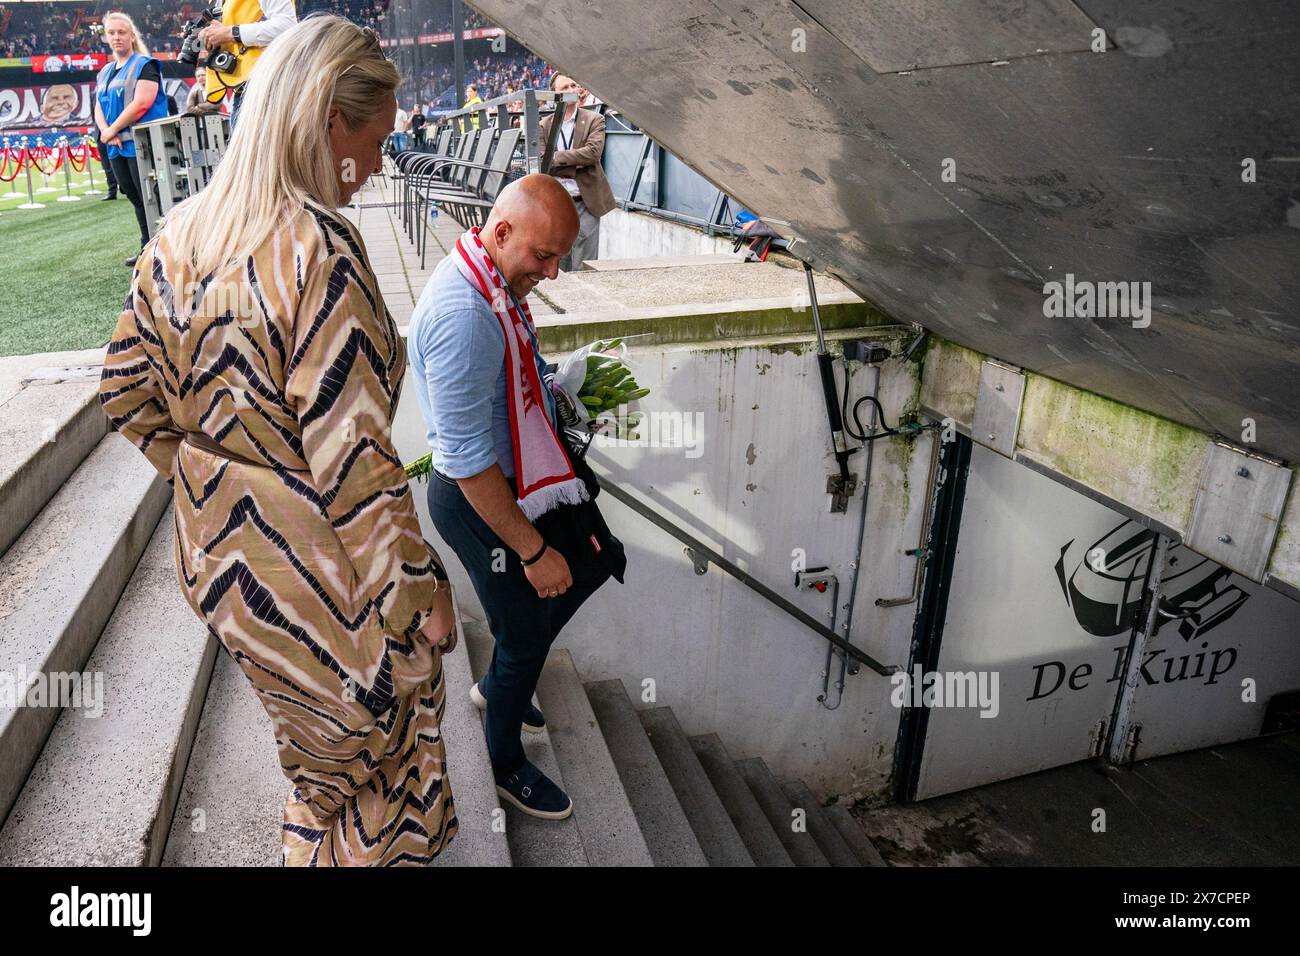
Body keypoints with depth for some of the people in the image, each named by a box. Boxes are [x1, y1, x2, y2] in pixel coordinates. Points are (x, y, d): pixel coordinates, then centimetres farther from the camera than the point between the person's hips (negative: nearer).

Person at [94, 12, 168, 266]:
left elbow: (142, 103, -15)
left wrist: (112, 130, -11)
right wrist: (106, 132, -7)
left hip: (141, 143, -8)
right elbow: (99, 109, 14)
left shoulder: (145, 65, -3)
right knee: (136, 199, 10)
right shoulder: (104, 73, 19)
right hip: (116, 148, 8)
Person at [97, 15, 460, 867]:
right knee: (379, 746, 20)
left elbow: (129, 391, 8)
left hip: (216, 551, 8)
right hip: (317, 572, -8)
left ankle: (321, 843, 54)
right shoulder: (318, 248, -26)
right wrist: (422, 588, -16)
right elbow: (352, 458, -26)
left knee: (317, 751, 31)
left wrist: (207, 478, 17)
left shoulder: (180, 235, -1)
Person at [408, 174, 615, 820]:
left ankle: (498, 685, 42)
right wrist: (533, 550, -22)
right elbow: (468, 460, -29)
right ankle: (506, 766, 37)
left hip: (520, 483, 10)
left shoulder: (499, 283, 2)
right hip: (477, 502, -10)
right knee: (524, 634, 8)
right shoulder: (461, 313, -31)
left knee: (591, 568, 21)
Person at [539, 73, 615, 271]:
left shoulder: (594, 120, 2)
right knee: (557, 265, 9)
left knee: (583, 268, -4)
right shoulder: (544, 125, 7)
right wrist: (577, 165, -13)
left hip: (585, 202, -2)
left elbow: (593, 152, -14)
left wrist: (557, 157, -13)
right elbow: (542, 162, -3)